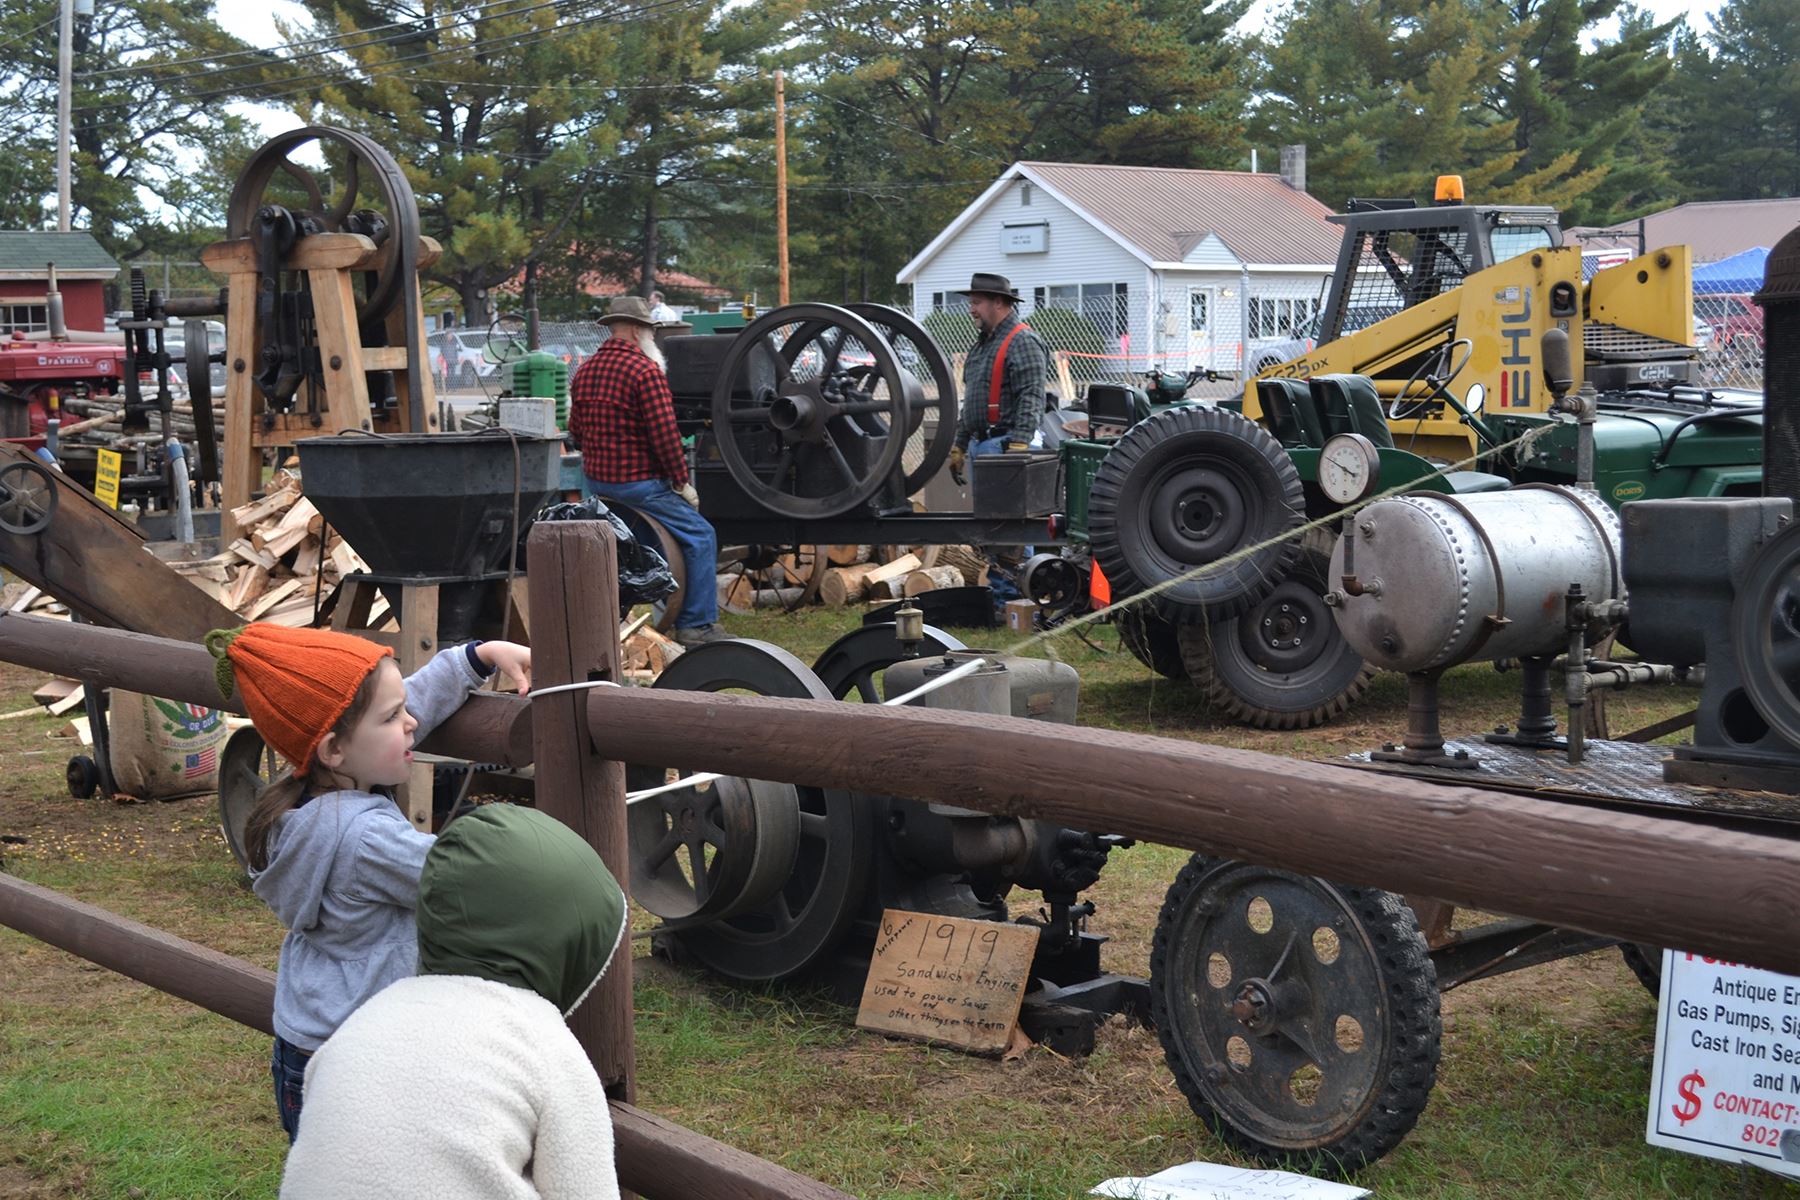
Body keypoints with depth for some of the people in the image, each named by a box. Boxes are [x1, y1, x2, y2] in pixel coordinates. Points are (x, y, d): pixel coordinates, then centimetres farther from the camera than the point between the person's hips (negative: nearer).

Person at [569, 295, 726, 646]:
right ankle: (696, 626, 0)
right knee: (701, 536, 1)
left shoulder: (585, 370, 9)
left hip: (595, 480, 9)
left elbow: (575, 429, 16)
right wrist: (683, 483, -10)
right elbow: (665, 434, -19)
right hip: (638, 482, -8)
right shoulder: (645, 370, -15)